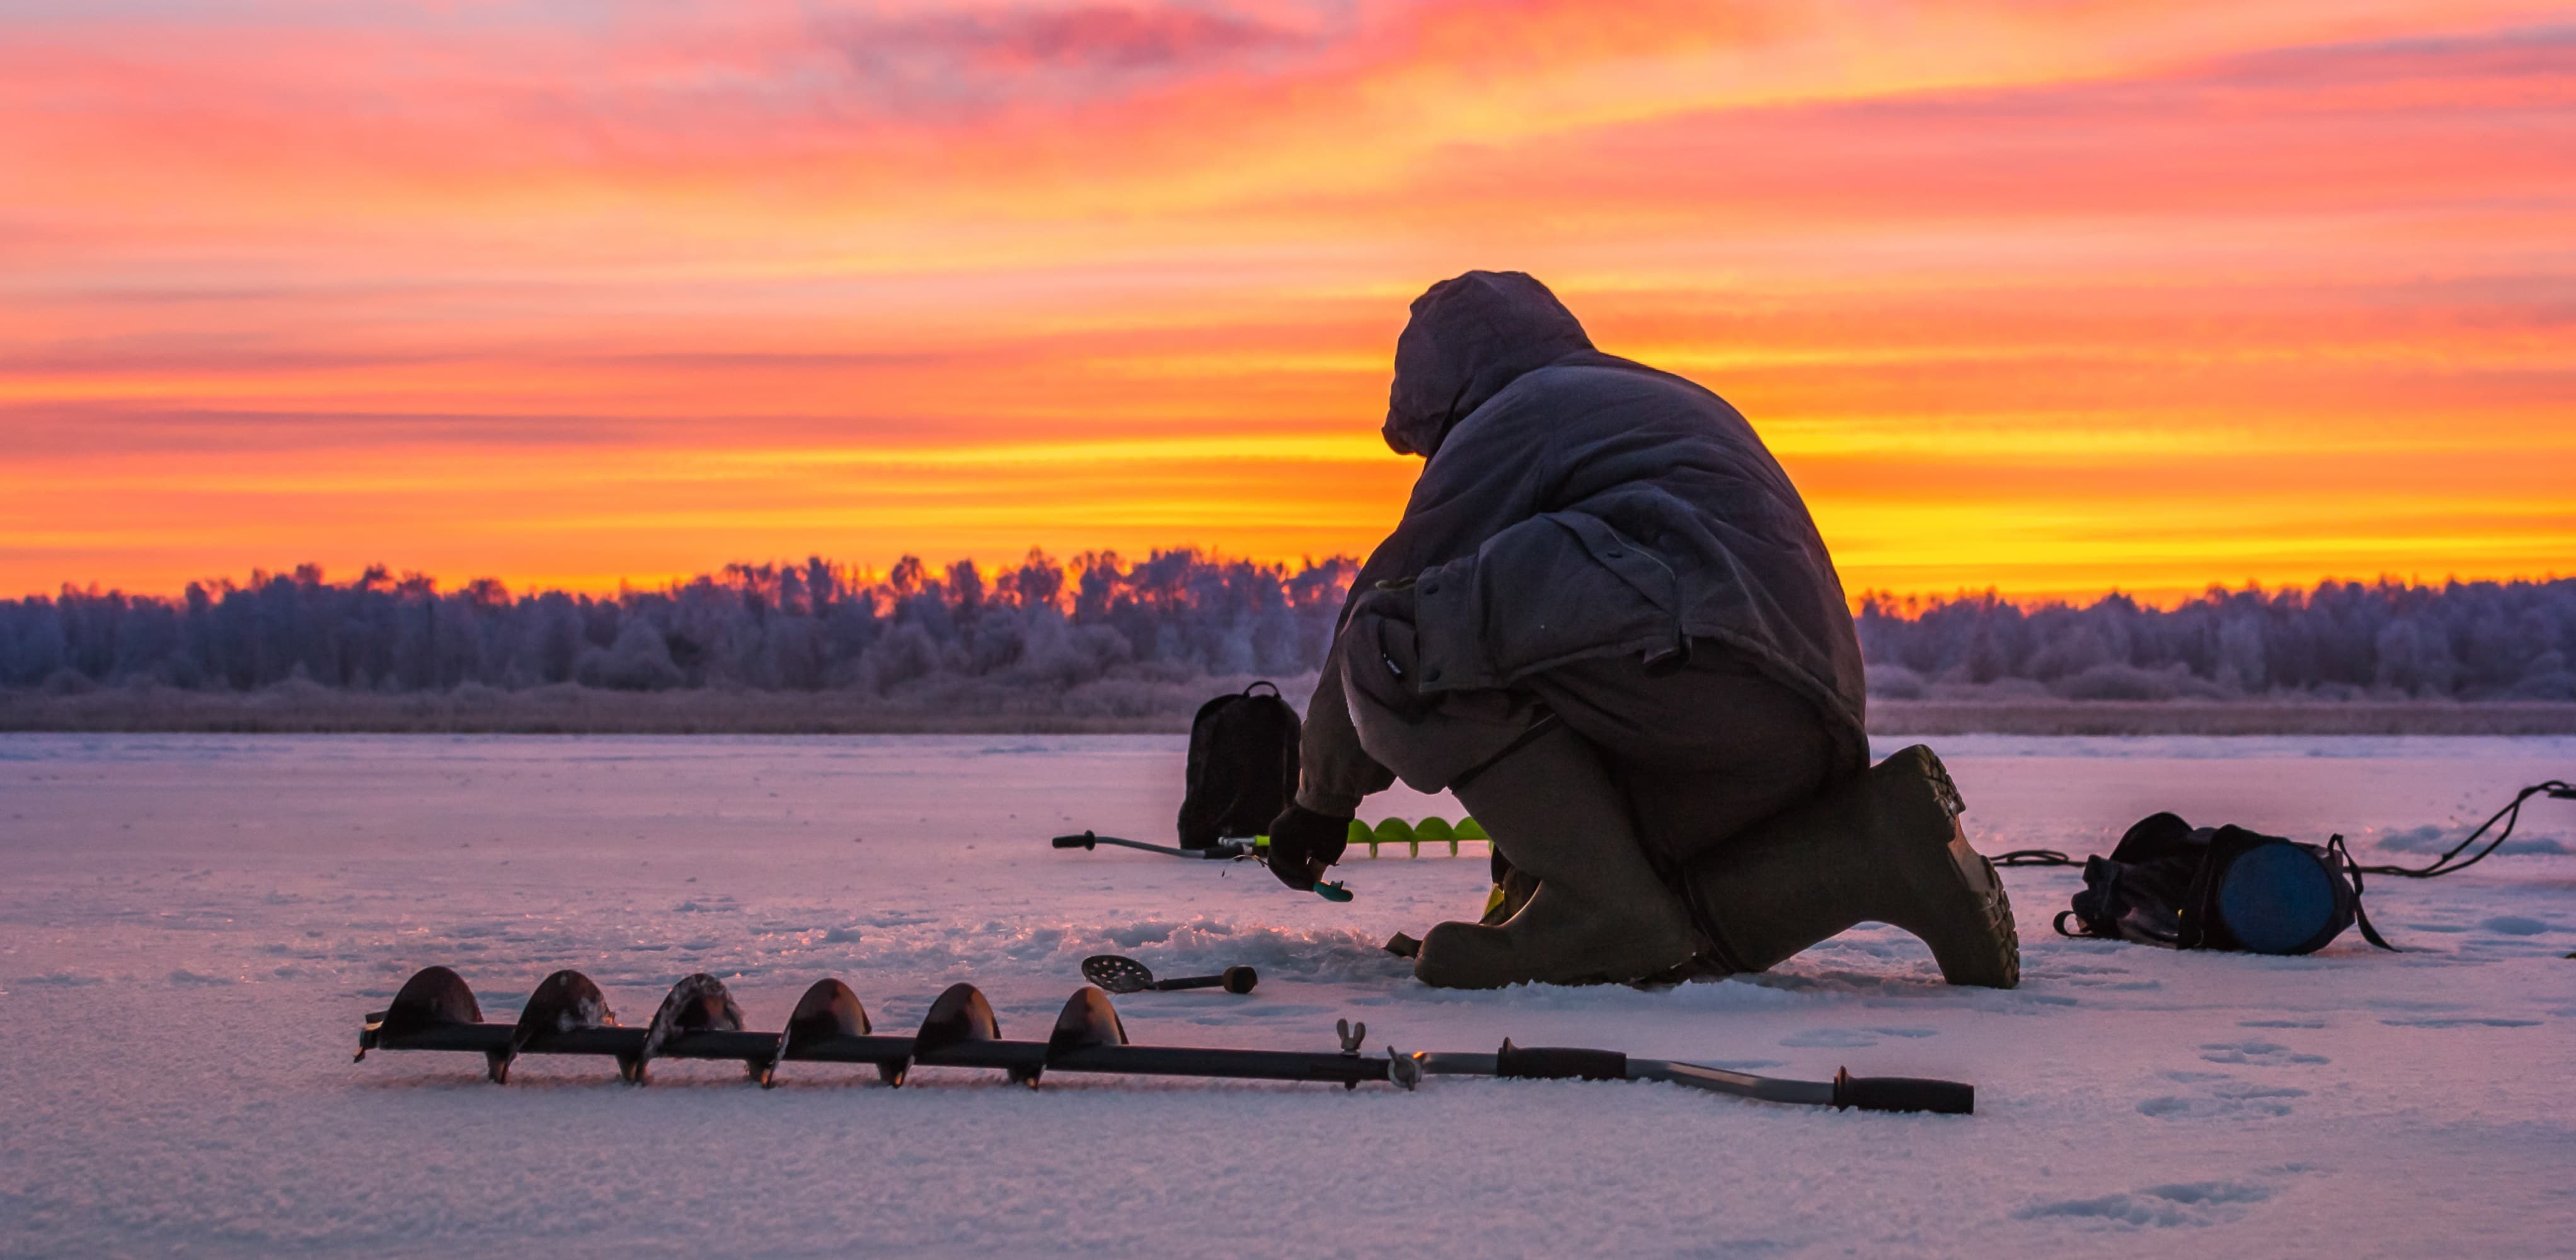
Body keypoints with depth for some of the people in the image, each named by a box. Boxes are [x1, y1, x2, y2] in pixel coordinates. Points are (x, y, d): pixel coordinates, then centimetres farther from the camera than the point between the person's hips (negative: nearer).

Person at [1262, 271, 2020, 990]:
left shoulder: (1513, 414, 10)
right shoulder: (1678, 404, 38)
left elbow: (1391, 597, 9)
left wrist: (1322, 801, 20)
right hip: (1803, 730, 9)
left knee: (1401, 643, -11)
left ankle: (1599, 905, -17)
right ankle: (1876, 847, 2)